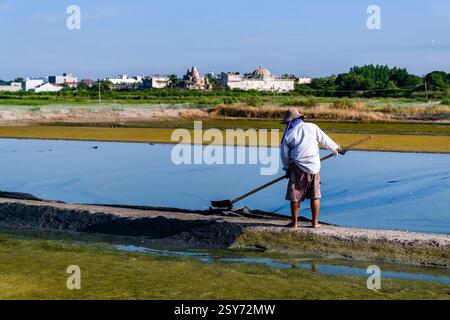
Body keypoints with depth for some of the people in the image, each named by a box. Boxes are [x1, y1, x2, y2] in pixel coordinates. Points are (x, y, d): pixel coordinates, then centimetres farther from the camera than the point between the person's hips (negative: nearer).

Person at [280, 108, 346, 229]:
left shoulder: (288, 134, 0)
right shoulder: (312, 127, -1)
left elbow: (284, 155, 7)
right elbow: (325, 140, 5)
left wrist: (287, 168, 23)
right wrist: (337, 148, 21)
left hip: (298, 168, -1)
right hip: (314, 166, 2)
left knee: (295, 196, 8)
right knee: (315, 196, 11)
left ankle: (294, 222, 11)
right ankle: (315, 222, 15)